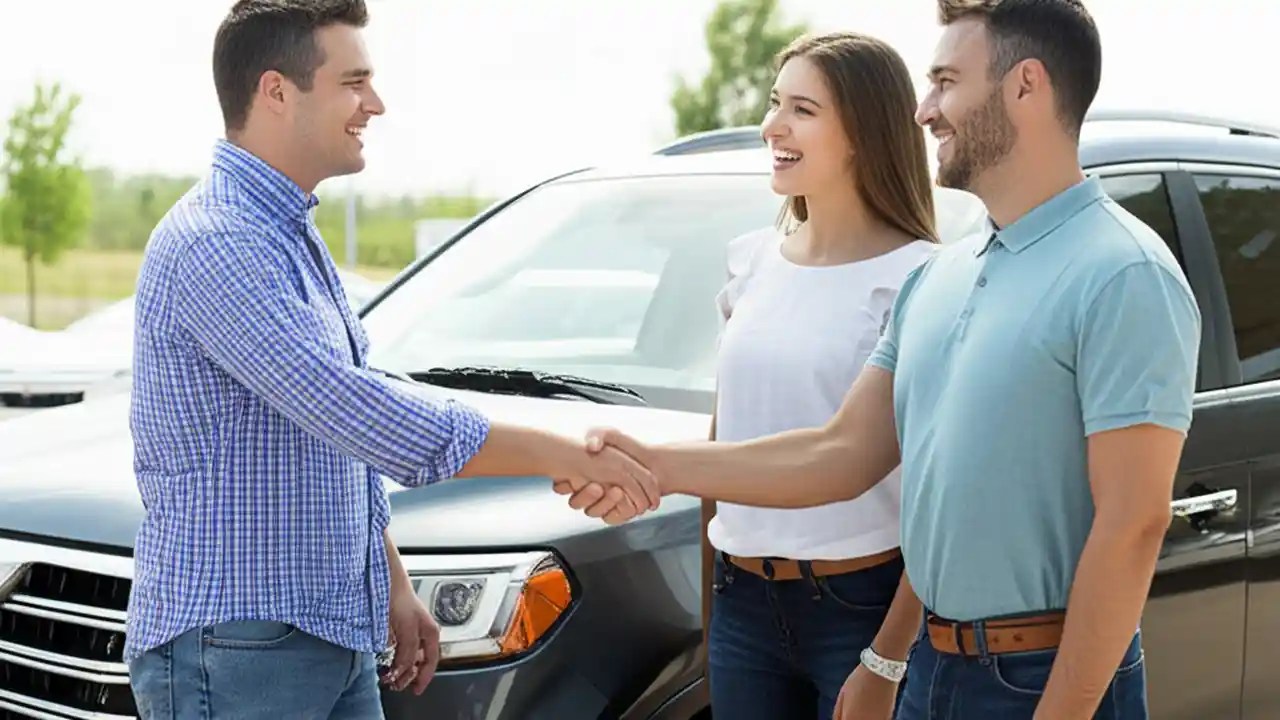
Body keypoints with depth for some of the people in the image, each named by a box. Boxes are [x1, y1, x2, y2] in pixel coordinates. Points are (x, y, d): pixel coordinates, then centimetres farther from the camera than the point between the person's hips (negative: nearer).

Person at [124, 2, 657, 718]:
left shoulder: (293, 236, 15)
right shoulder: (217, 243, -19)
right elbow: (354, 413, -28)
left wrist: (395, 585, 17)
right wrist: (567, 456, -25)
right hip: (235, 651, -9)